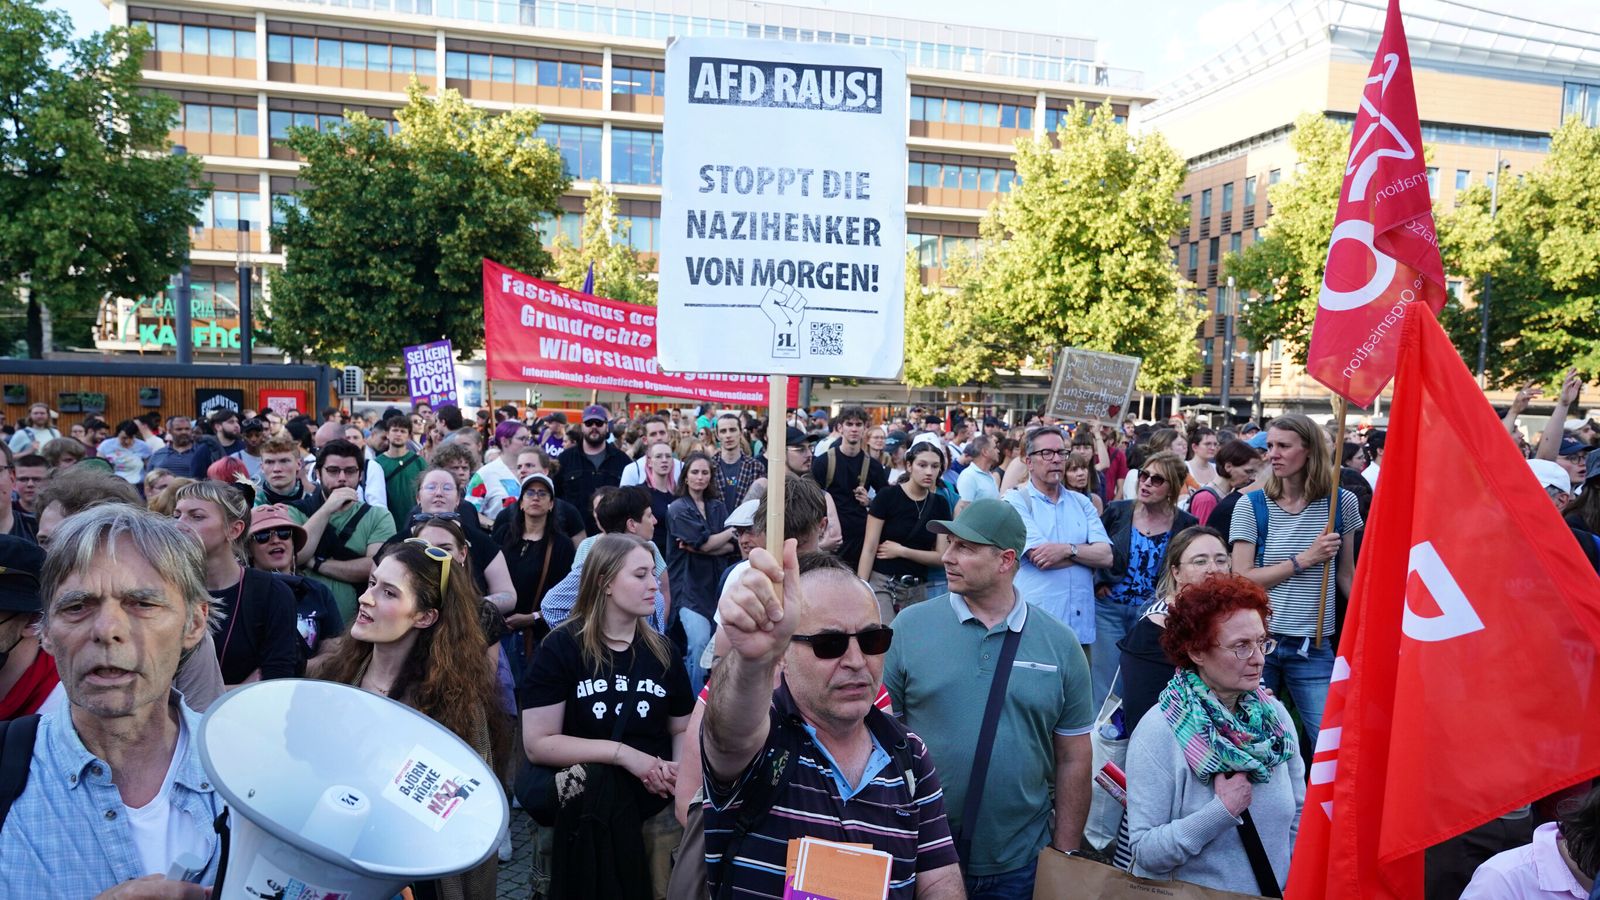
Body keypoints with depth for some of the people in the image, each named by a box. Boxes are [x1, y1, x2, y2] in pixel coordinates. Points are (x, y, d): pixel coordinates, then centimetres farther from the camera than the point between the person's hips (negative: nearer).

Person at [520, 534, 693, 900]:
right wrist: (622, 753, -20)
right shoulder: (560, 648, -10)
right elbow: (537, 745, -15)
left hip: (655, 813, 4)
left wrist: (679, 768, -14)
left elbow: (683, 730, 7)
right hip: (582, 816, -3)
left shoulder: (663, 652, 3)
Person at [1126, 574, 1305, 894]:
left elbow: (1299, 817, 7)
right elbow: (1145, 851, -19)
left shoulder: (1276, 715, -4)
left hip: (1275, 891, 3)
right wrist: (1223, 811, -24)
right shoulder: (1158, 733, -18)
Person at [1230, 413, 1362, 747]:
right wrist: (1304, 559, -12)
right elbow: (1241, 580, -8)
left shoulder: (1341, 503, 2)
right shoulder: (1251, 505, -3)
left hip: (1314, 647, 1)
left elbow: (1346, 575, 11)